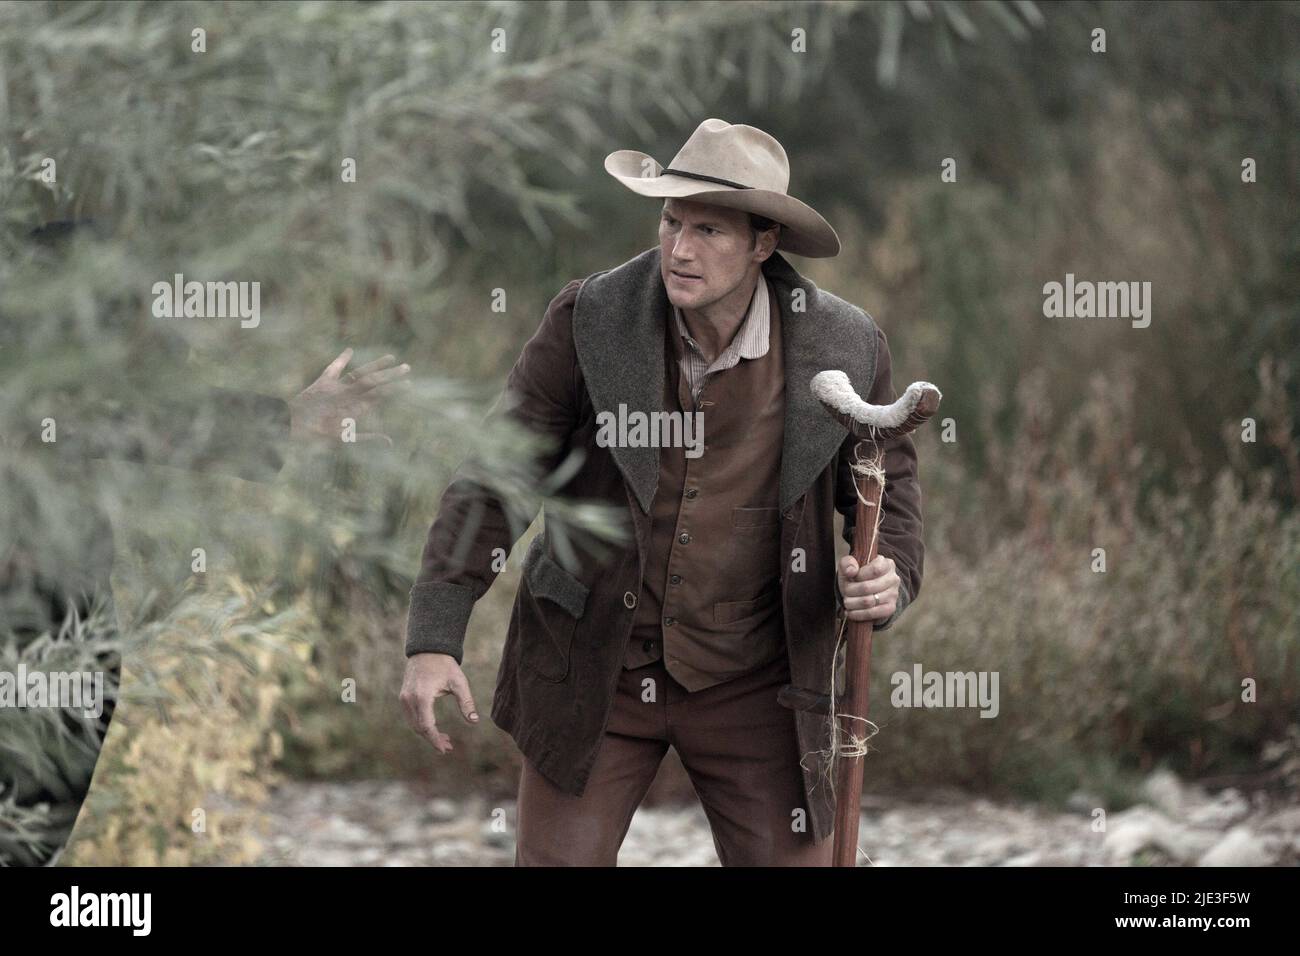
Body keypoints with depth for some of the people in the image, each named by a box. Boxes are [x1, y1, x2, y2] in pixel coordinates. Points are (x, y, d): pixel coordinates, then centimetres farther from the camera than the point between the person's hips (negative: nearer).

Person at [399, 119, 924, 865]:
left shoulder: (845, 346, -10)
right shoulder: (591, 319, -13)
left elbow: (886, 488, 5)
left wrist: (889, 582, -17)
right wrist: (434, 640, -15)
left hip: (747, 681, 1)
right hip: (595, 664, 0)